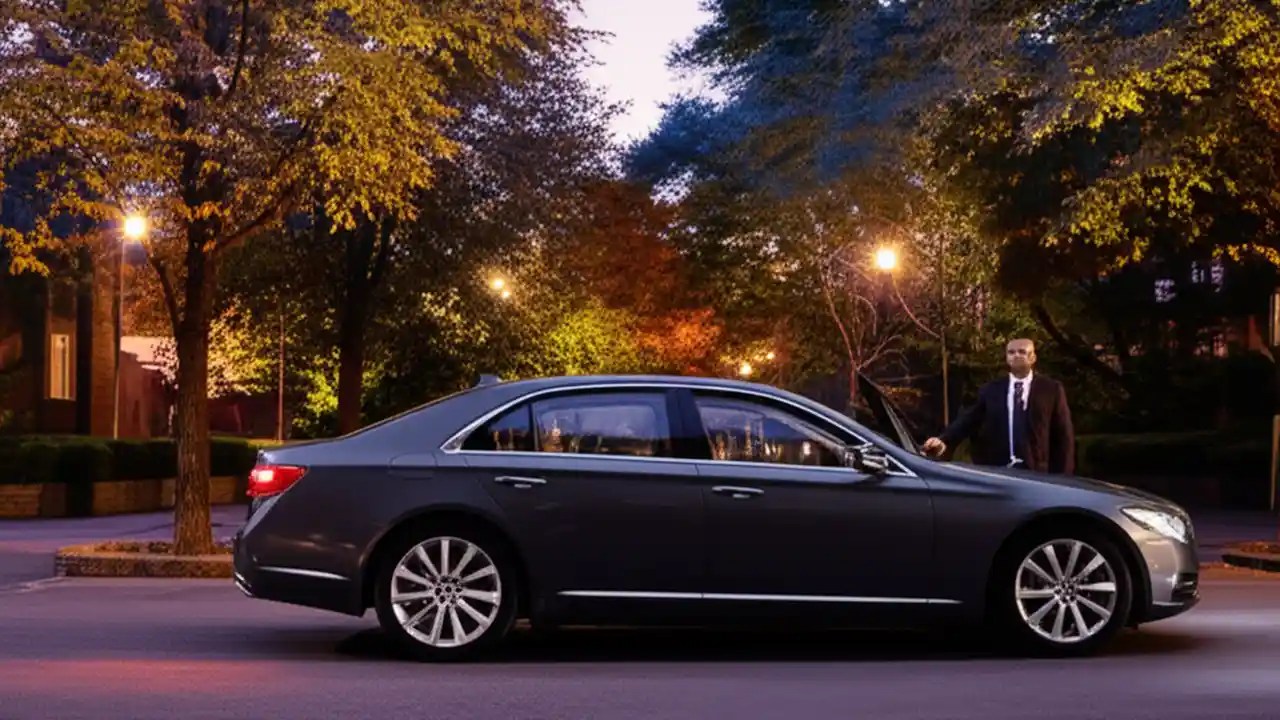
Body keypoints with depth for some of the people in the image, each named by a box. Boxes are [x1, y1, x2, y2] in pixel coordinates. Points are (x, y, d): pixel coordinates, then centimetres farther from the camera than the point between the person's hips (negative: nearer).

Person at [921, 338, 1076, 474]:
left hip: (1036, 472, -1)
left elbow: (1064, 435, 7)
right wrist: (944, 441, -14)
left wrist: (1062, 478, -1)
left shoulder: (1051, 389, 9)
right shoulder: (991, 389, 13)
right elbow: (968, 419, 4)